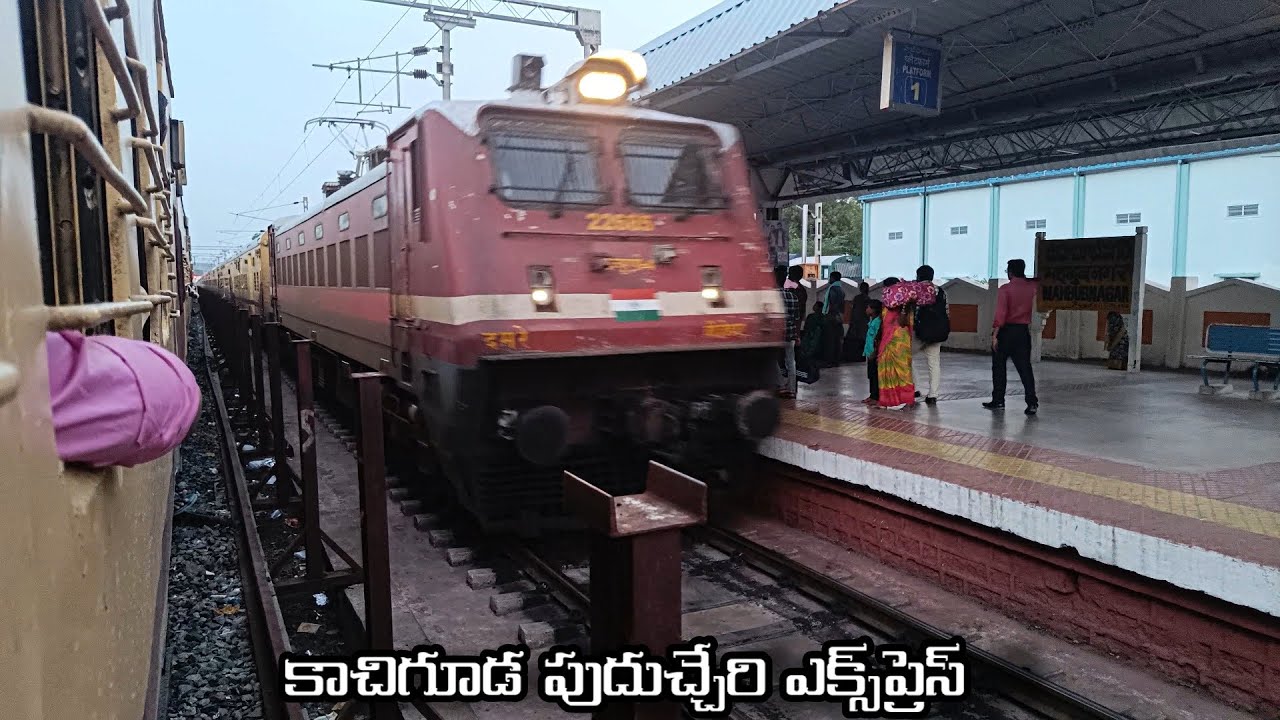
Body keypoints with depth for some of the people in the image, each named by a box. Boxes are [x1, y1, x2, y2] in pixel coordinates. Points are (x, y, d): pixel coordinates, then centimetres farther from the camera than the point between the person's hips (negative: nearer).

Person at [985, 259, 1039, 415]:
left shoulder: (1005, 289, -12)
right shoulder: (1031, 287, 4)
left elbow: (1000, 314, -17)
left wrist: (994, 334, -15)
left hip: (1006, 331, -4)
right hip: (1023, 331, 4)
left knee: (999, 367, 8)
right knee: (1025, 368, 3)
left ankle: (998, 401, 12)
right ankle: (1032, 403, -5)